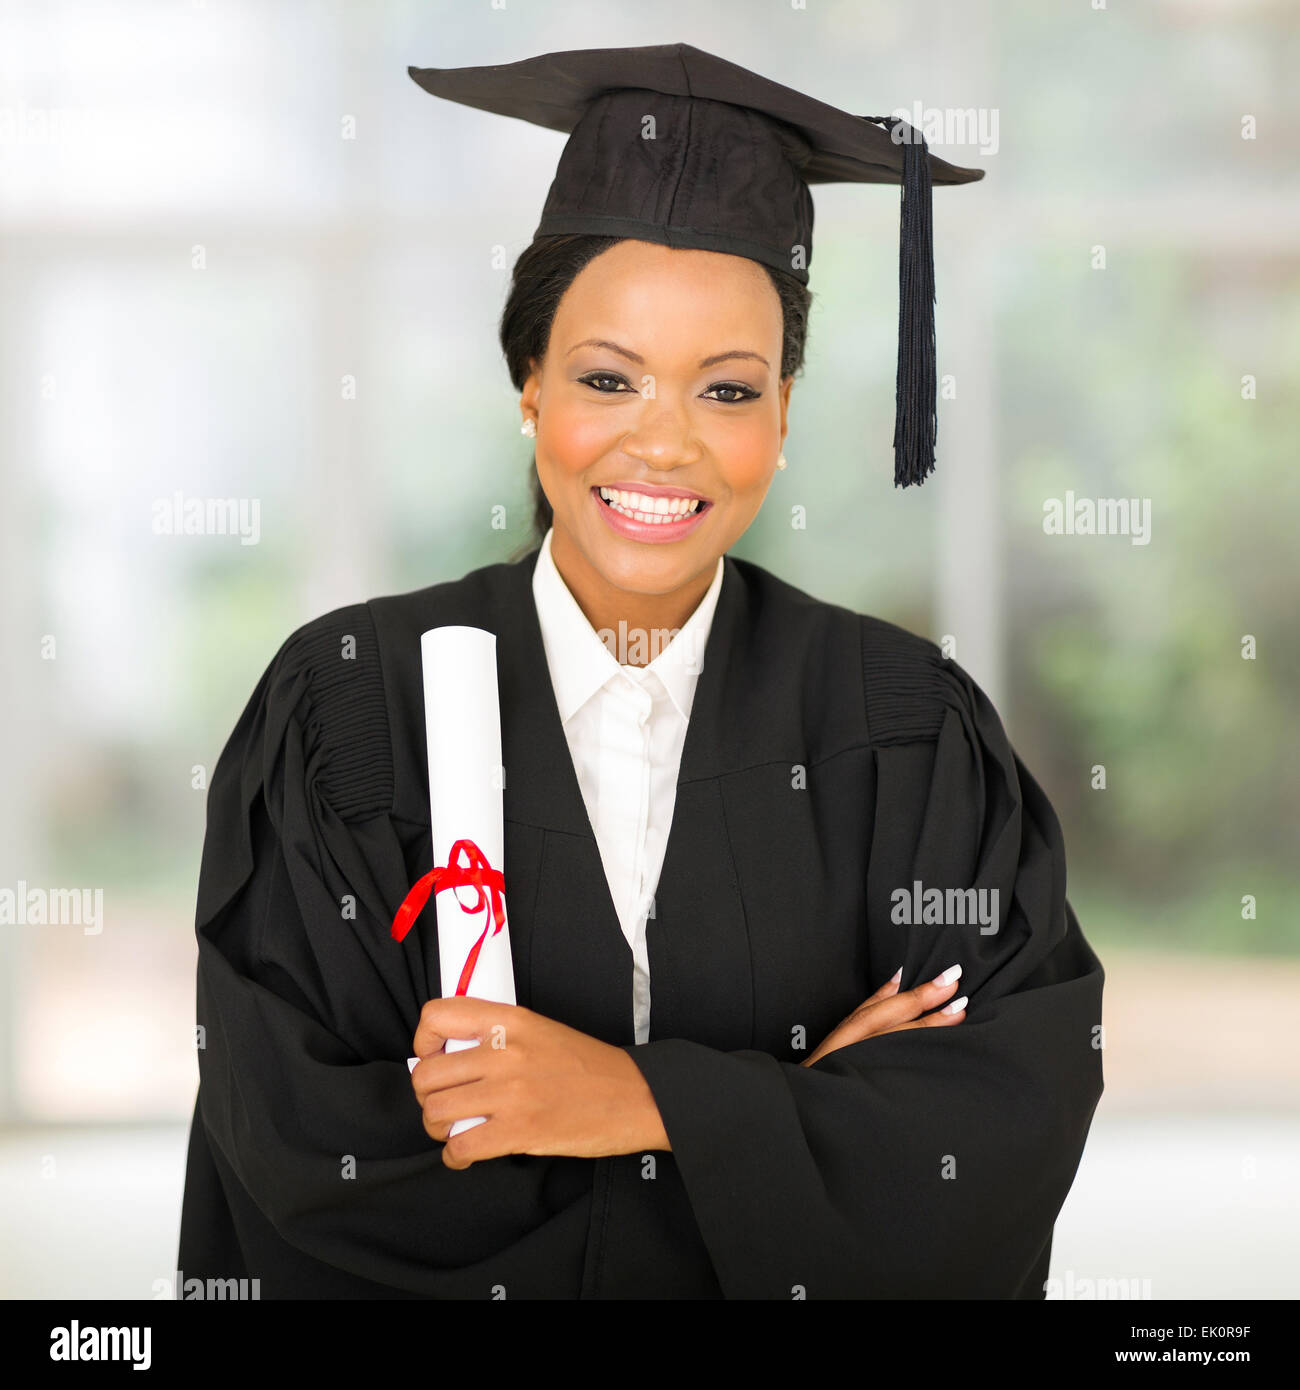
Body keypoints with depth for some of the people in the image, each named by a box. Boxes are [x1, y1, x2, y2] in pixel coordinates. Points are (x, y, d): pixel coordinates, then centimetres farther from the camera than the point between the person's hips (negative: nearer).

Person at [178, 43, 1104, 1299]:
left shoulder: (906, 727, -10)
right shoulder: (345, 706, -13)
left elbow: (1021, 1101, -18)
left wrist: (645, 1099, -29)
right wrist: (790, 1107, -21)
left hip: (819, 1285, 1)